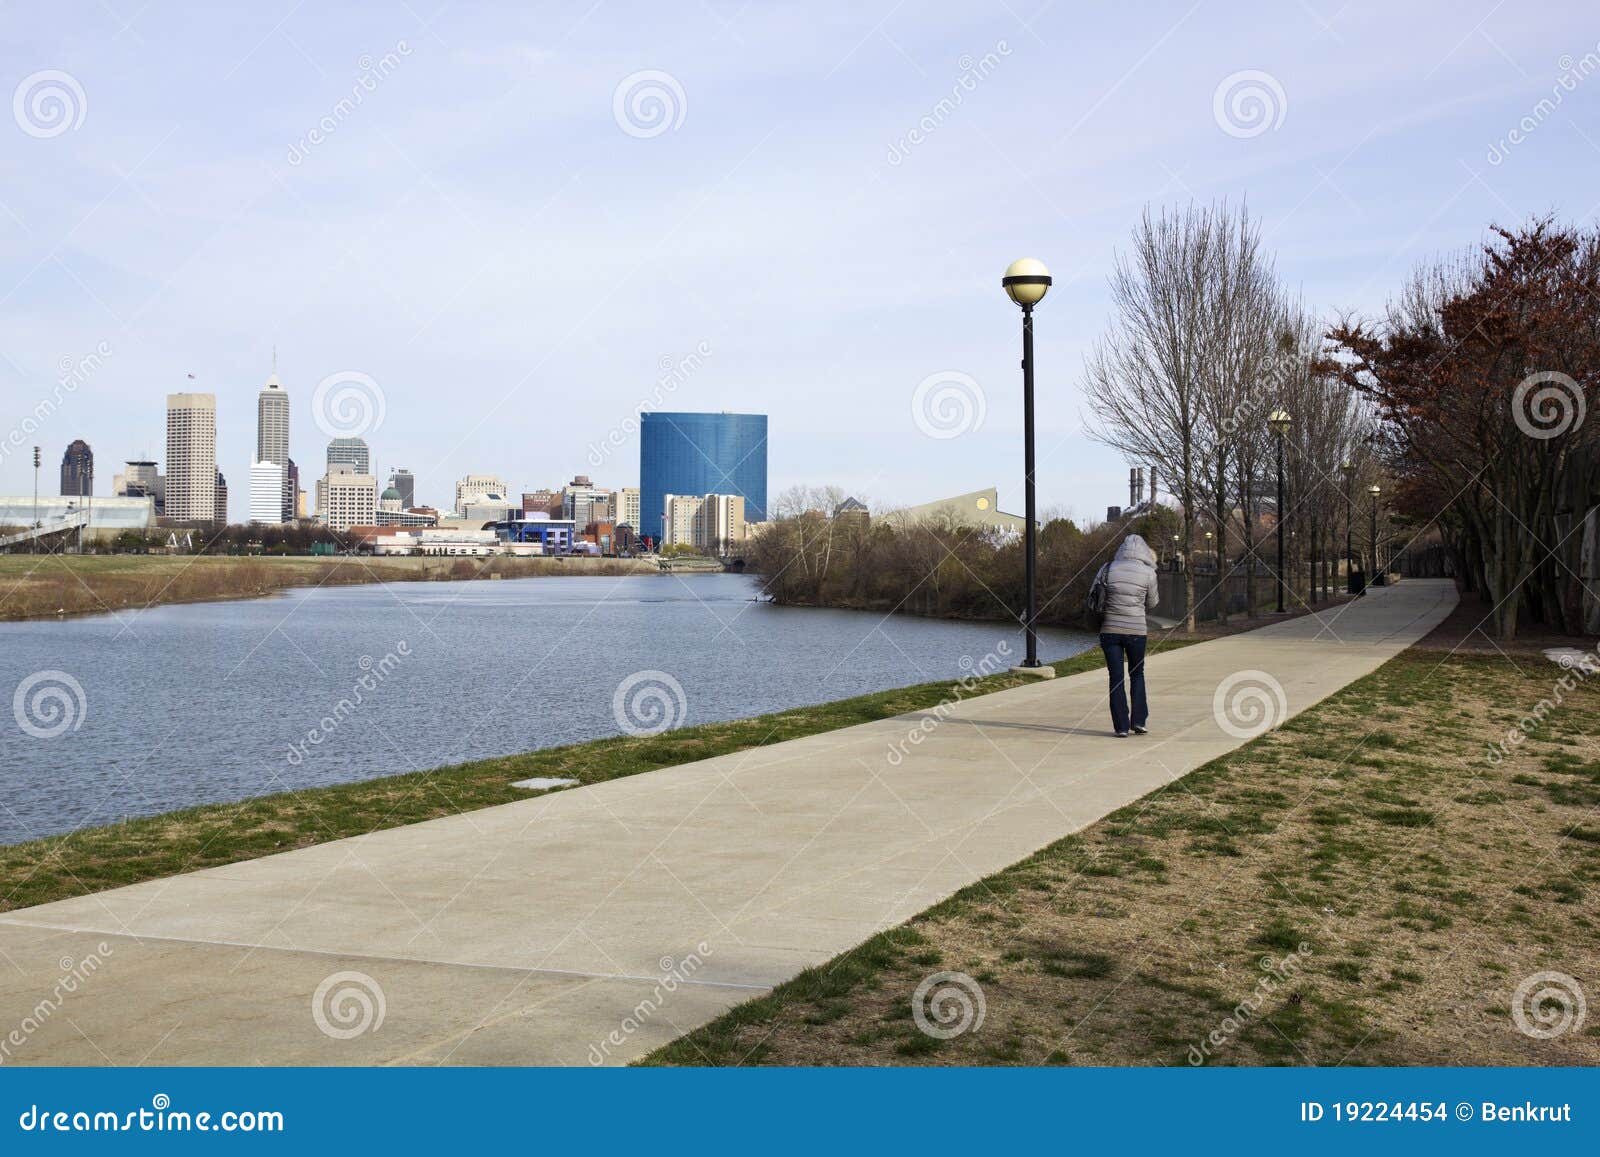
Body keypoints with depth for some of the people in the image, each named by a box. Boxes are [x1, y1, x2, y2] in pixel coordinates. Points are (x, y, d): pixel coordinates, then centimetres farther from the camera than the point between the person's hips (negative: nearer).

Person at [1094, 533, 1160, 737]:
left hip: (1110, 630, 0)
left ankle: (1121, 726, 3)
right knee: (1137, 674, 18)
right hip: (1136, 630, 0)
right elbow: (1152, 604, 7)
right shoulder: (1148, 573, -4)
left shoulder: (1108, 569, -2)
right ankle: (1139, 720, 11)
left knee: (1116, 678, 5)